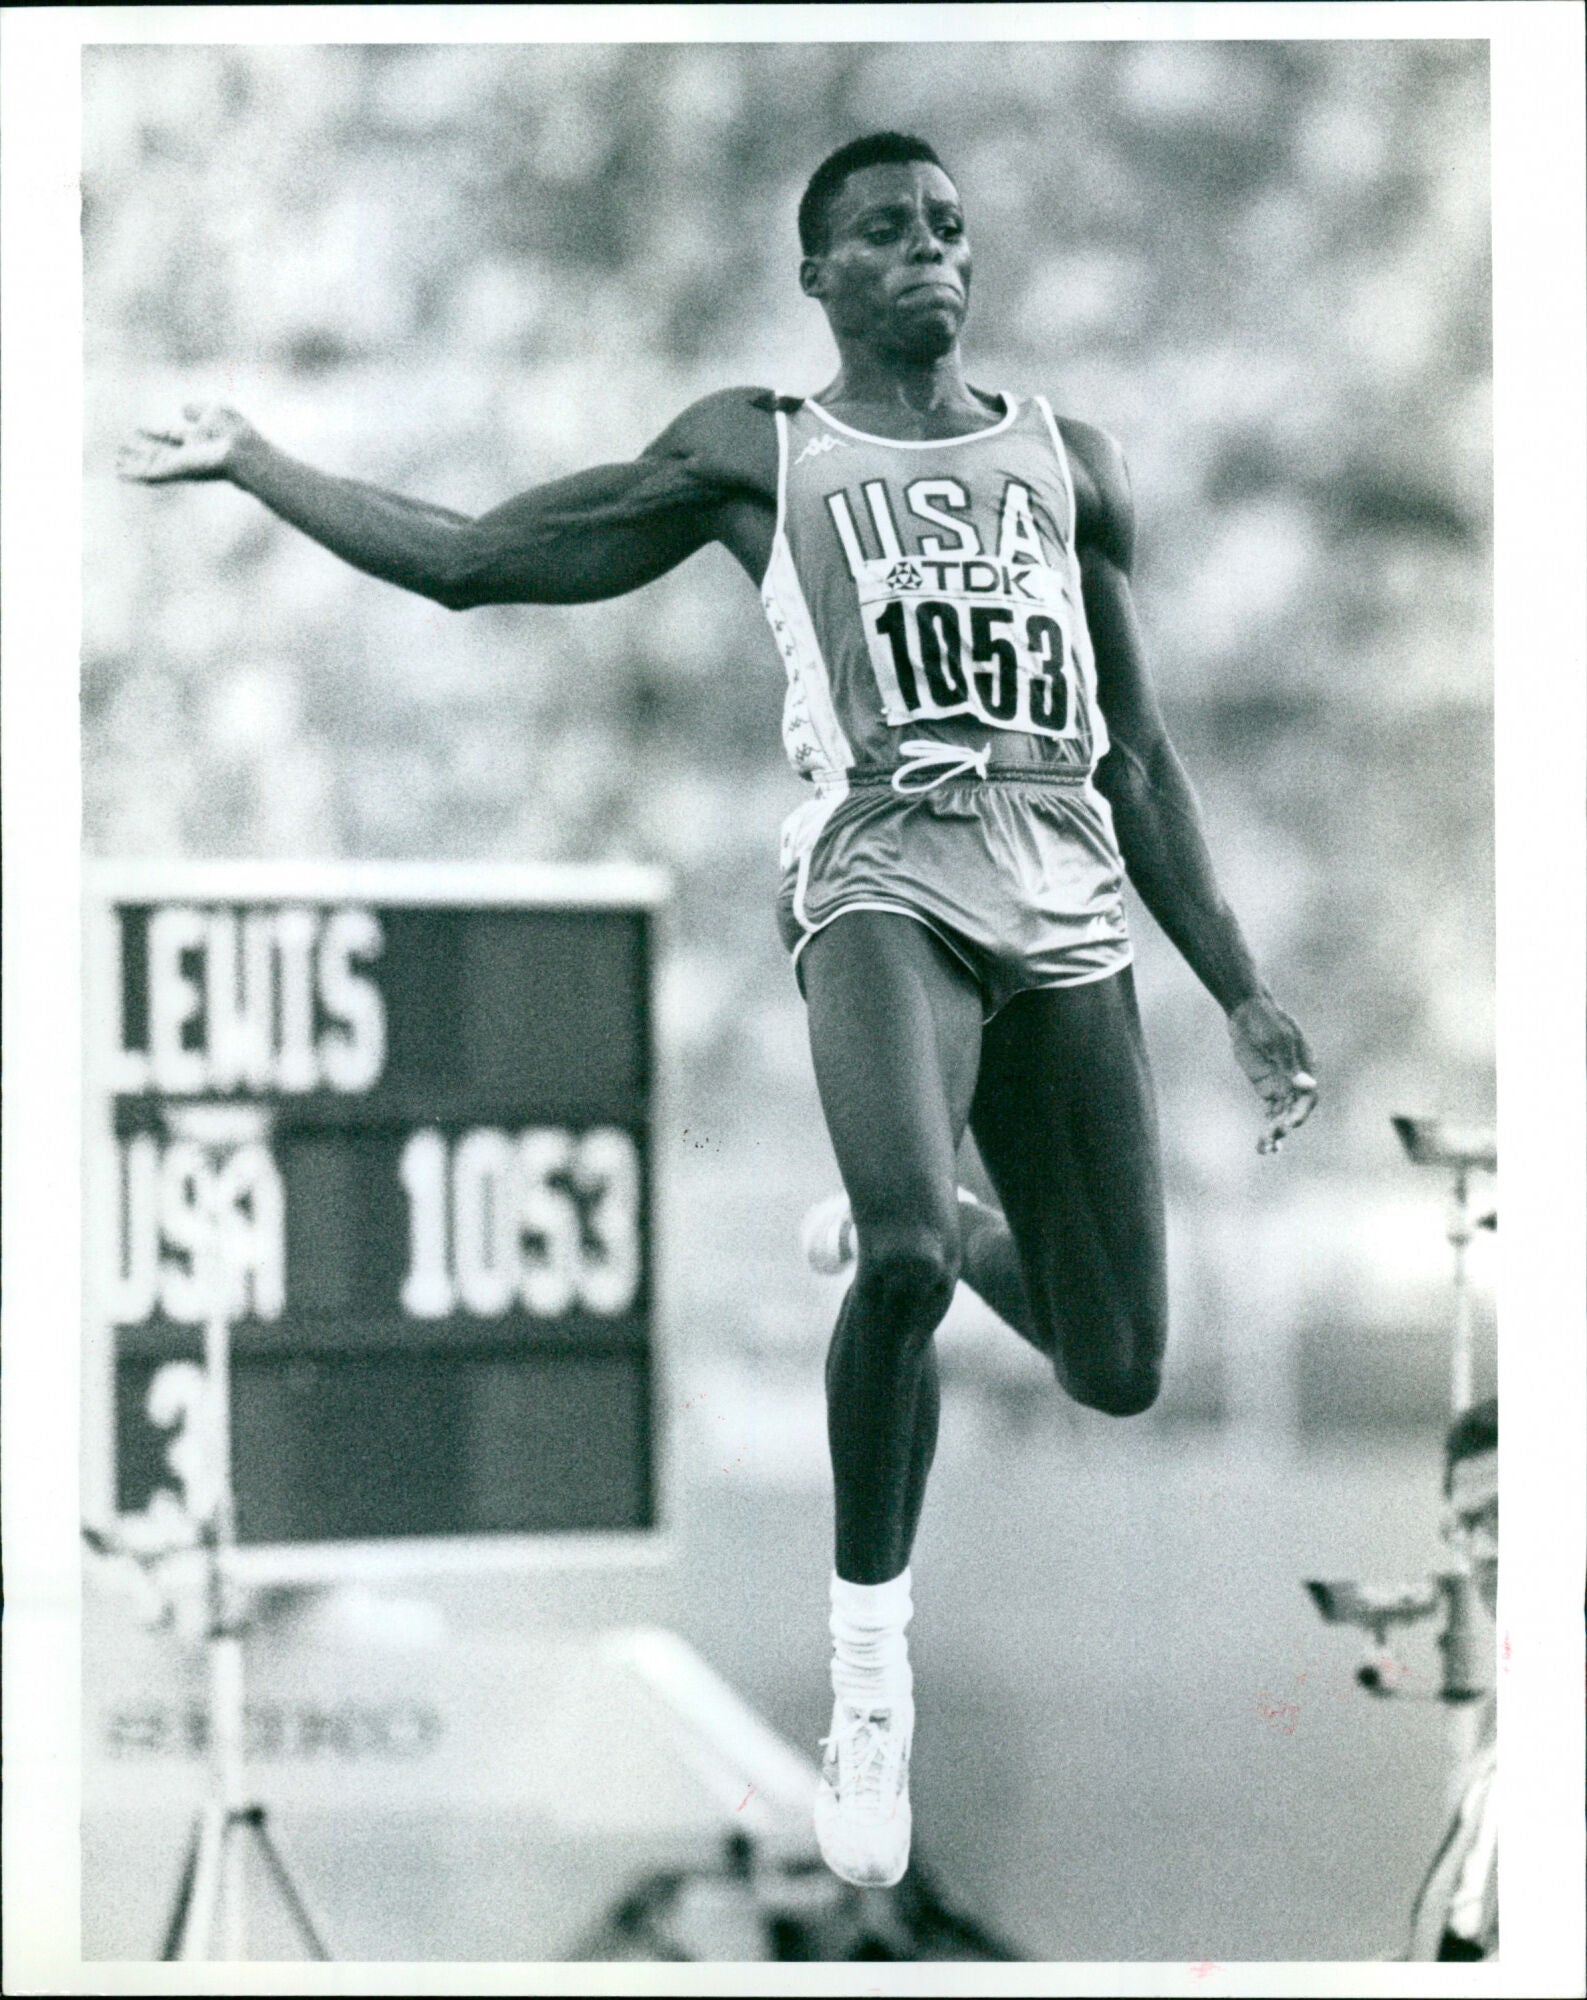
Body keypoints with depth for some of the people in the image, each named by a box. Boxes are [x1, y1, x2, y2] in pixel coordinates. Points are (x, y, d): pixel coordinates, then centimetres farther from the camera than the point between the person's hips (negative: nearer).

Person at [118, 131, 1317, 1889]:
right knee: (905, 1259, -31)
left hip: (1067, 903, 4)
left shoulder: (1069, 463, 20)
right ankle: (868, 1664, -12)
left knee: (1119, 1370, 4)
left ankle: (905, 1224, 38)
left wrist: (1241, 992, 18)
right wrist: (249, 462, 7)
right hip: (885, 872, -4)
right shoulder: (758, 454, 12)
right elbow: (467, 560, 13)